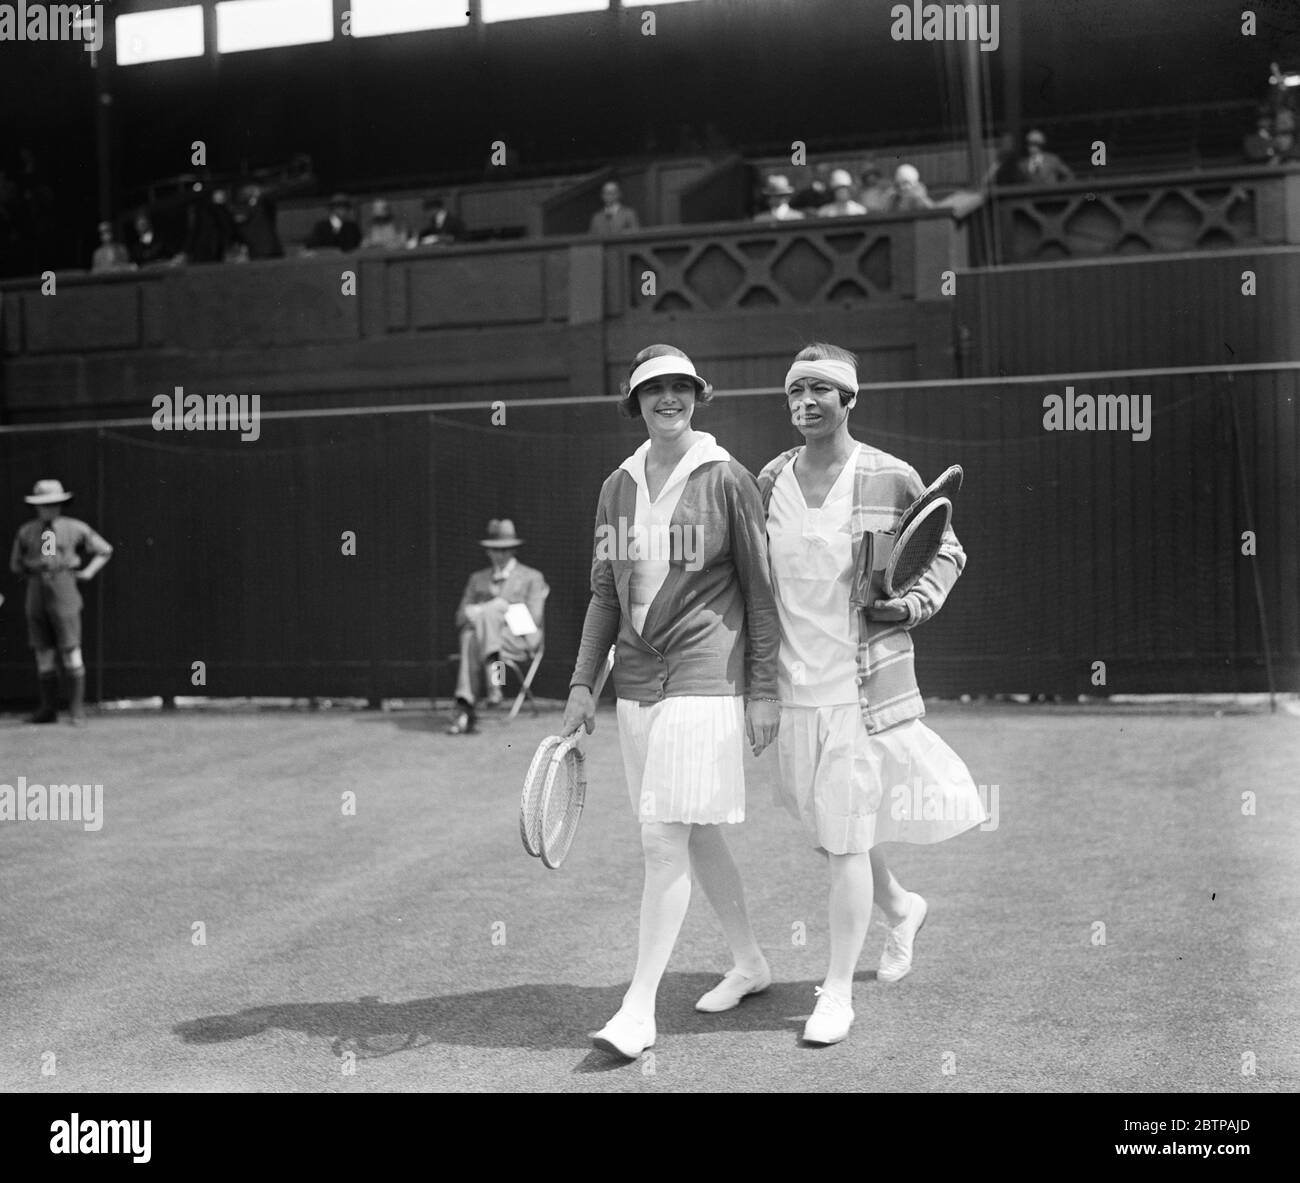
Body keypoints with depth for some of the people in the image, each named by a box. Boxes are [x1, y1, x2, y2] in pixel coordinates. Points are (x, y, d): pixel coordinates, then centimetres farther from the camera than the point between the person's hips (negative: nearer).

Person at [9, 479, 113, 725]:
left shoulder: (75, 528, 3)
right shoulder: (26, 532, 9)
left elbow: (105, 550, 12)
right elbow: (16, 564, 20)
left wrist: (88, 572, 2)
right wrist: (36, 573, 8)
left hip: (64, 593, -3)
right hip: (37, 594, 3)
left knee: (71, 651, -5)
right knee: (43, 653, 4)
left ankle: (77, 709, -1)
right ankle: (48, 709, 9)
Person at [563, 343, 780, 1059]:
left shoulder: (728, 479, -5)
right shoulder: (616, 487, 10)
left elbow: (760, 592, -4)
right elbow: (605, 595, 15)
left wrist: (764, 691, -6)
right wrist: (582, 684, 10)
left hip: (704, 680, -6)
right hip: (636, 685, 6)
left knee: (663, 842, -9)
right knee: (696, 837, 14)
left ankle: (639, 1007, -2)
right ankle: (750, 964, 32)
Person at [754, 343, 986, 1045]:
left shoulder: (892, 479, -6)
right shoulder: (770, 483, 5)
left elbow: (947, 553, 8)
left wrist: (914, 605, -10)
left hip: (864, 684, -4)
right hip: (794, 688, 4)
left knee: (847, 836, -3)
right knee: (825, 834, 15)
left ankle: (837, 992, 12)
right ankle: (900, 908, 45)